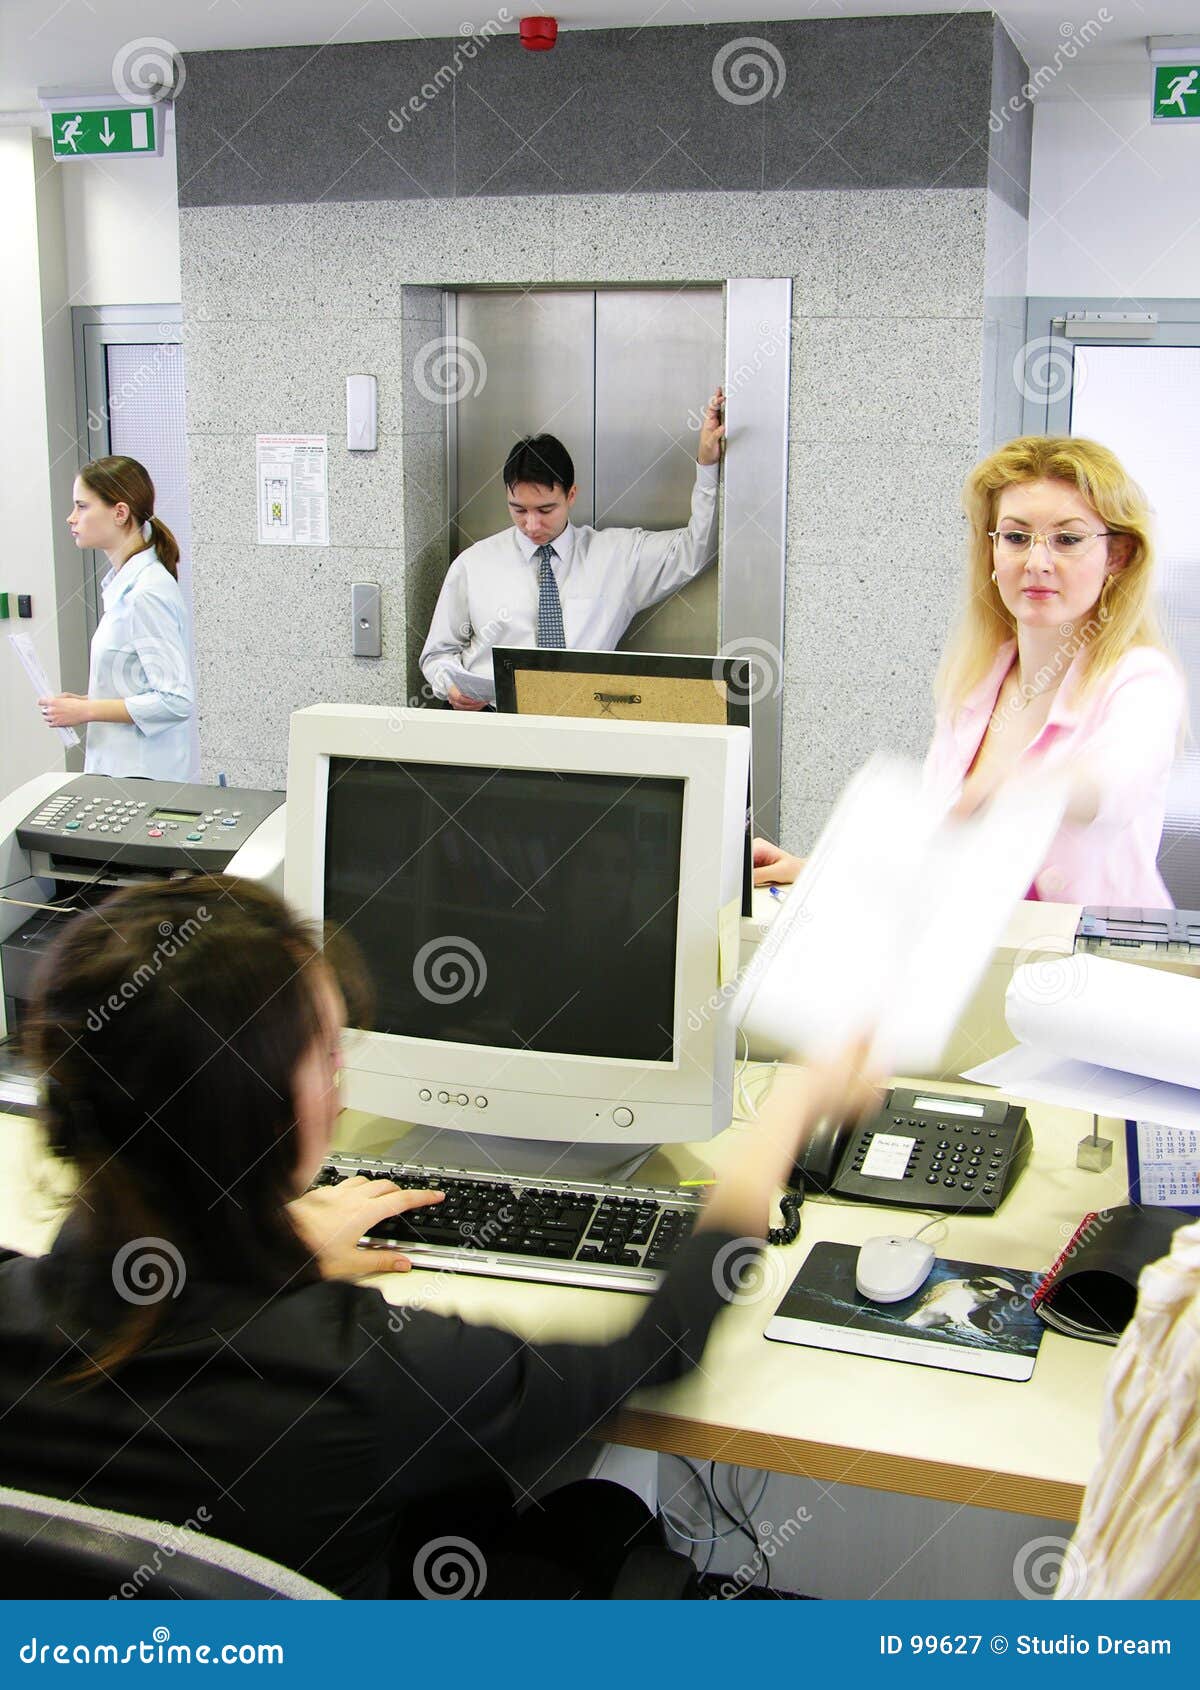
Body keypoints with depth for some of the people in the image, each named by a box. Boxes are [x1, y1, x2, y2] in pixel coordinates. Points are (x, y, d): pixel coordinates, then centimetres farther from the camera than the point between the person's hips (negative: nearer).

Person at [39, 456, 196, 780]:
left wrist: (86, 711, -16)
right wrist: (84, 701, 8)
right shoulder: (123, 585, 13)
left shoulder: (147, 593, -17)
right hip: (119, 767, 9)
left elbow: (176, 700, -22)